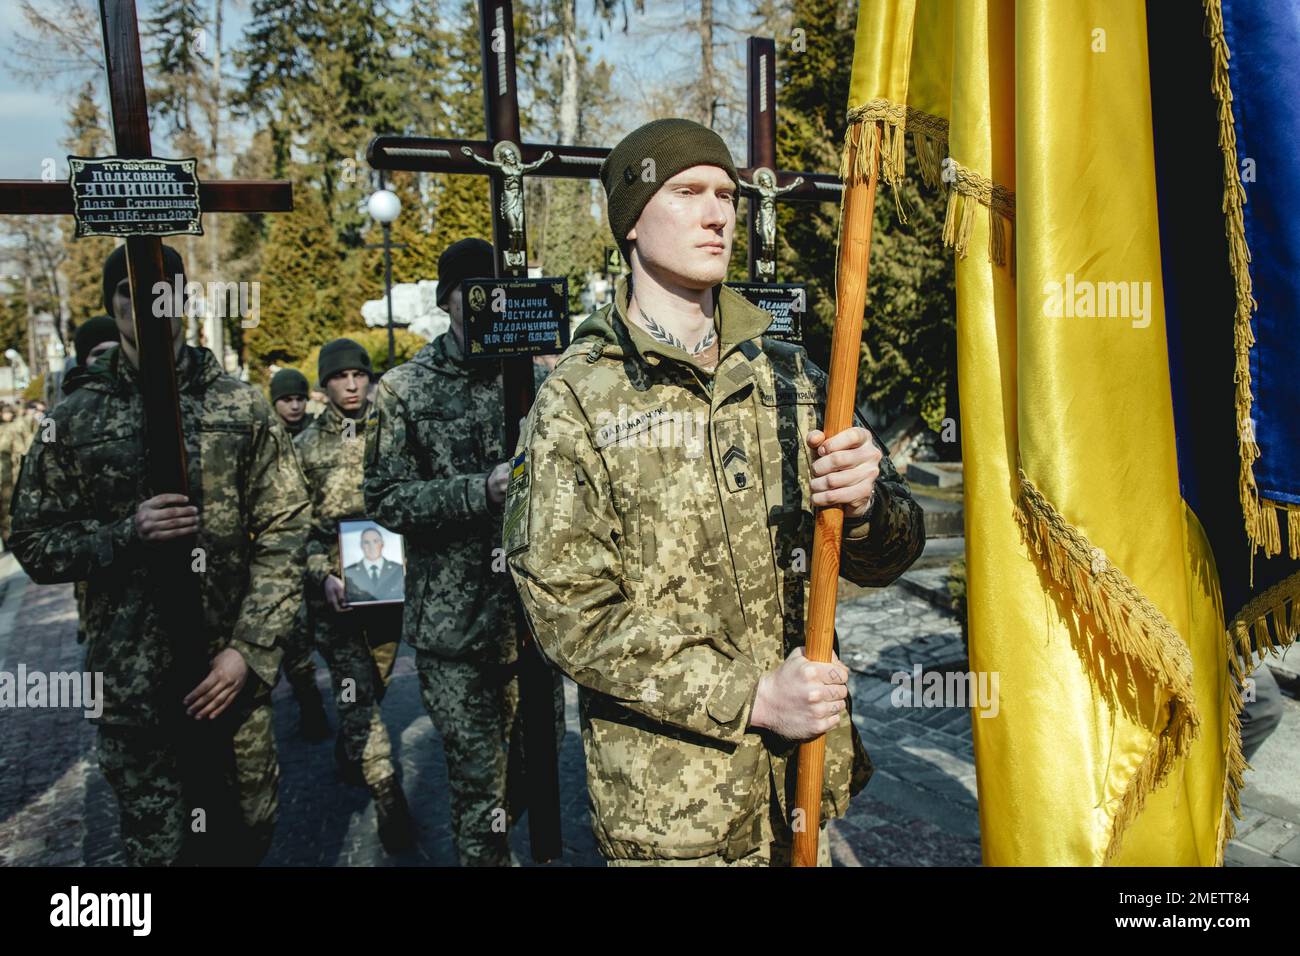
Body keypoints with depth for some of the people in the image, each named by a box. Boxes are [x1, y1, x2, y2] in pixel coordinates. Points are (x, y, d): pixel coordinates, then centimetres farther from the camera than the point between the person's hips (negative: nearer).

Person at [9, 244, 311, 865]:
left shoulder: (243, 409, -1)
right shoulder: (73, 419, 2)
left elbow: (283, 536, -5)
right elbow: (35, 546, 3)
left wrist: (248, 649, -13)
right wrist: (128, 532, -16)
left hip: (235, 667, 0)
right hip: (129, 681, 0)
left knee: (250, 827, 14)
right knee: (156, 846, 10)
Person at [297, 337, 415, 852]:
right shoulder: (305, 445, 2)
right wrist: (323, 576, -13)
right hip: (336, 588, -2)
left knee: (373, 683, 14)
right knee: (354, 687, -7)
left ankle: (349, 753, 39)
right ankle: (387, 795, -3)